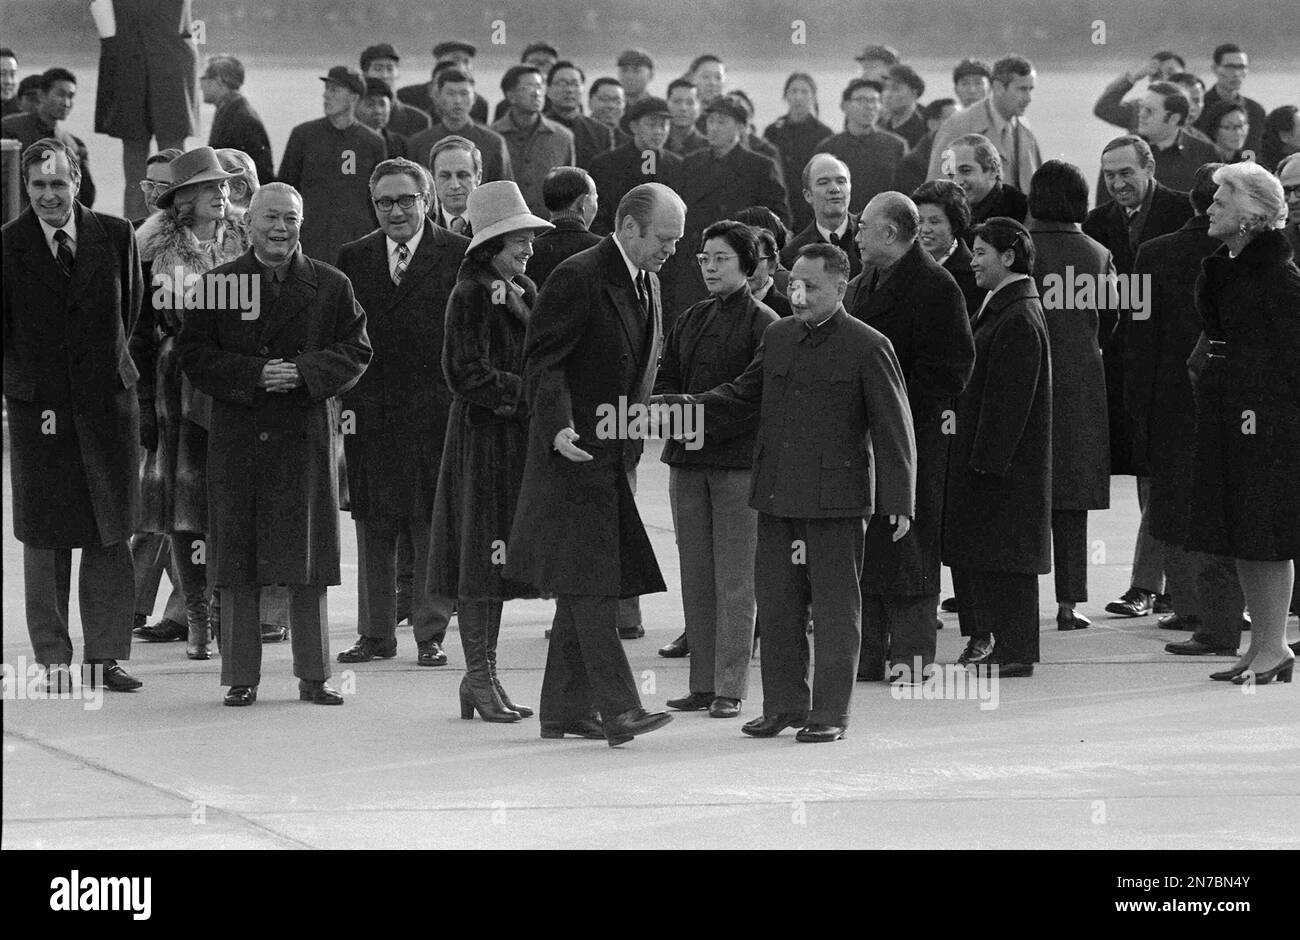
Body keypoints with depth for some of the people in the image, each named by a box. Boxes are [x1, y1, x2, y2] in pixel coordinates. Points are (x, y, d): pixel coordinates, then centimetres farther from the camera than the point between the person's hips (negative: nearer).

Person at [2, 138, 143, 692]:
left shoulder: (115, 236, 2)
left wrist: (109, 363, 12)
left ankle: (104, 657, 9)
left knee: (111, 537, 3)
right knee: (45, 541, 4)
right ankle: (53, 660, 11)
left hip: (107, 401, 1)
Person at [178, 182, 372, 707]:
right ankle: (241, 676, 8)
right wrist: (253, 376, -15)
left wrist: (304, 372, -13)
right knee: (238, 562, 1)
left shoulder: (331, 287, 6)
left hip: (305, 436, 0)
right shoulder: (218, 284, 4)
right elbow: (195, 356, 0)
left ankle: (313, 675, 11)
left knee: (308, 563, 3)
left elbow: (355, 352, 4)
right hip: (237, 440, 0)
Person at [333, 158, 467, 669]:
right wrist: (344, 399, -1)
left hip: (437, 410, -3)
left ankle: (431, 633, 9)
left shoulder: (459, 254, -1)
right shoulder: (353, 258, 10)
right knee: (373, 527, 7)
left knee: (434, 526, 1)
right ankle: (375, 632, 15)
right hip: (369, 411, 3)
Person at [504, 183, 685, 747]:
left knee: (585, 588, 11)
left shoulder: (646, 285, 15)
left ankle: (565, 710, 16)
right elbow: (543, 362, -15)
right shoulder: (577, 278, -13)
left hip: (614, 458, 9)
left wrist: (642, 424, 14)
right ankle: (618, 709, -17)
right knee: (591, 584, -12)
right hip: (574, 453, -9)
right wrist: (558, 426, -26)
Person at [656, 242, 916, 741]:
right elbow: (743, 394, 20)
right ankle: (784, 704, 20)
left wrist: (899, 501, -9)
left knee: (834, 607, 1)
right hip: (776, 494, 6)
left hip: (836, 498, -6)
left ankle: (830, 712, 7)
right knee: (775, 604, 9)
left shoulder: (868, 348, -6)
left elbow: (894, 431, -5)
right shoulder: (777, 337, 10)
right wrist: (690, 406, 4)